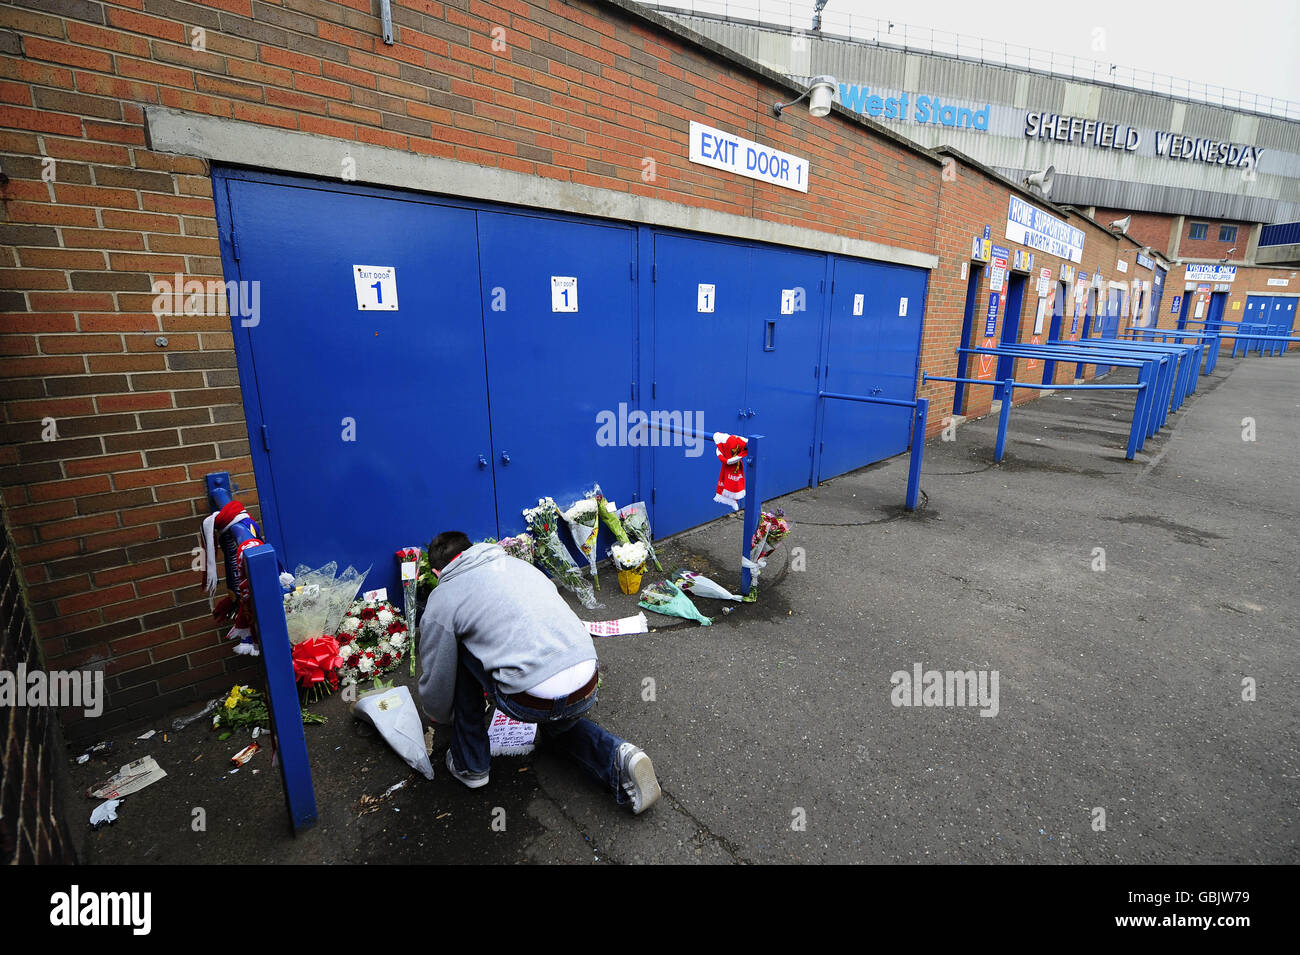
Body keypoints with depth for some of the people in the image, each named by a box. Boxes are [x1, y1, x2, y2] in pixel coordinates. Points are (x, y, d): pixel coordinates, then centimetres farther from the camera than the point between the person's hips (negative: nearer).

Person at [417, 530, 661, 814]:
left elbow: (437, 682, 15)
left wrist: (444, 716, 38)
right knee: (556, 729, 38)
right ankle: (619, 759, 11)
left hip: (534, 701, -6)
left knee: (462, 656, 20)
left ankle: (469, 765, 29)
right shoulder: (518, 563, 23)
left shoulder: (440, 602, 7)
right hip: (587, 689, 6)